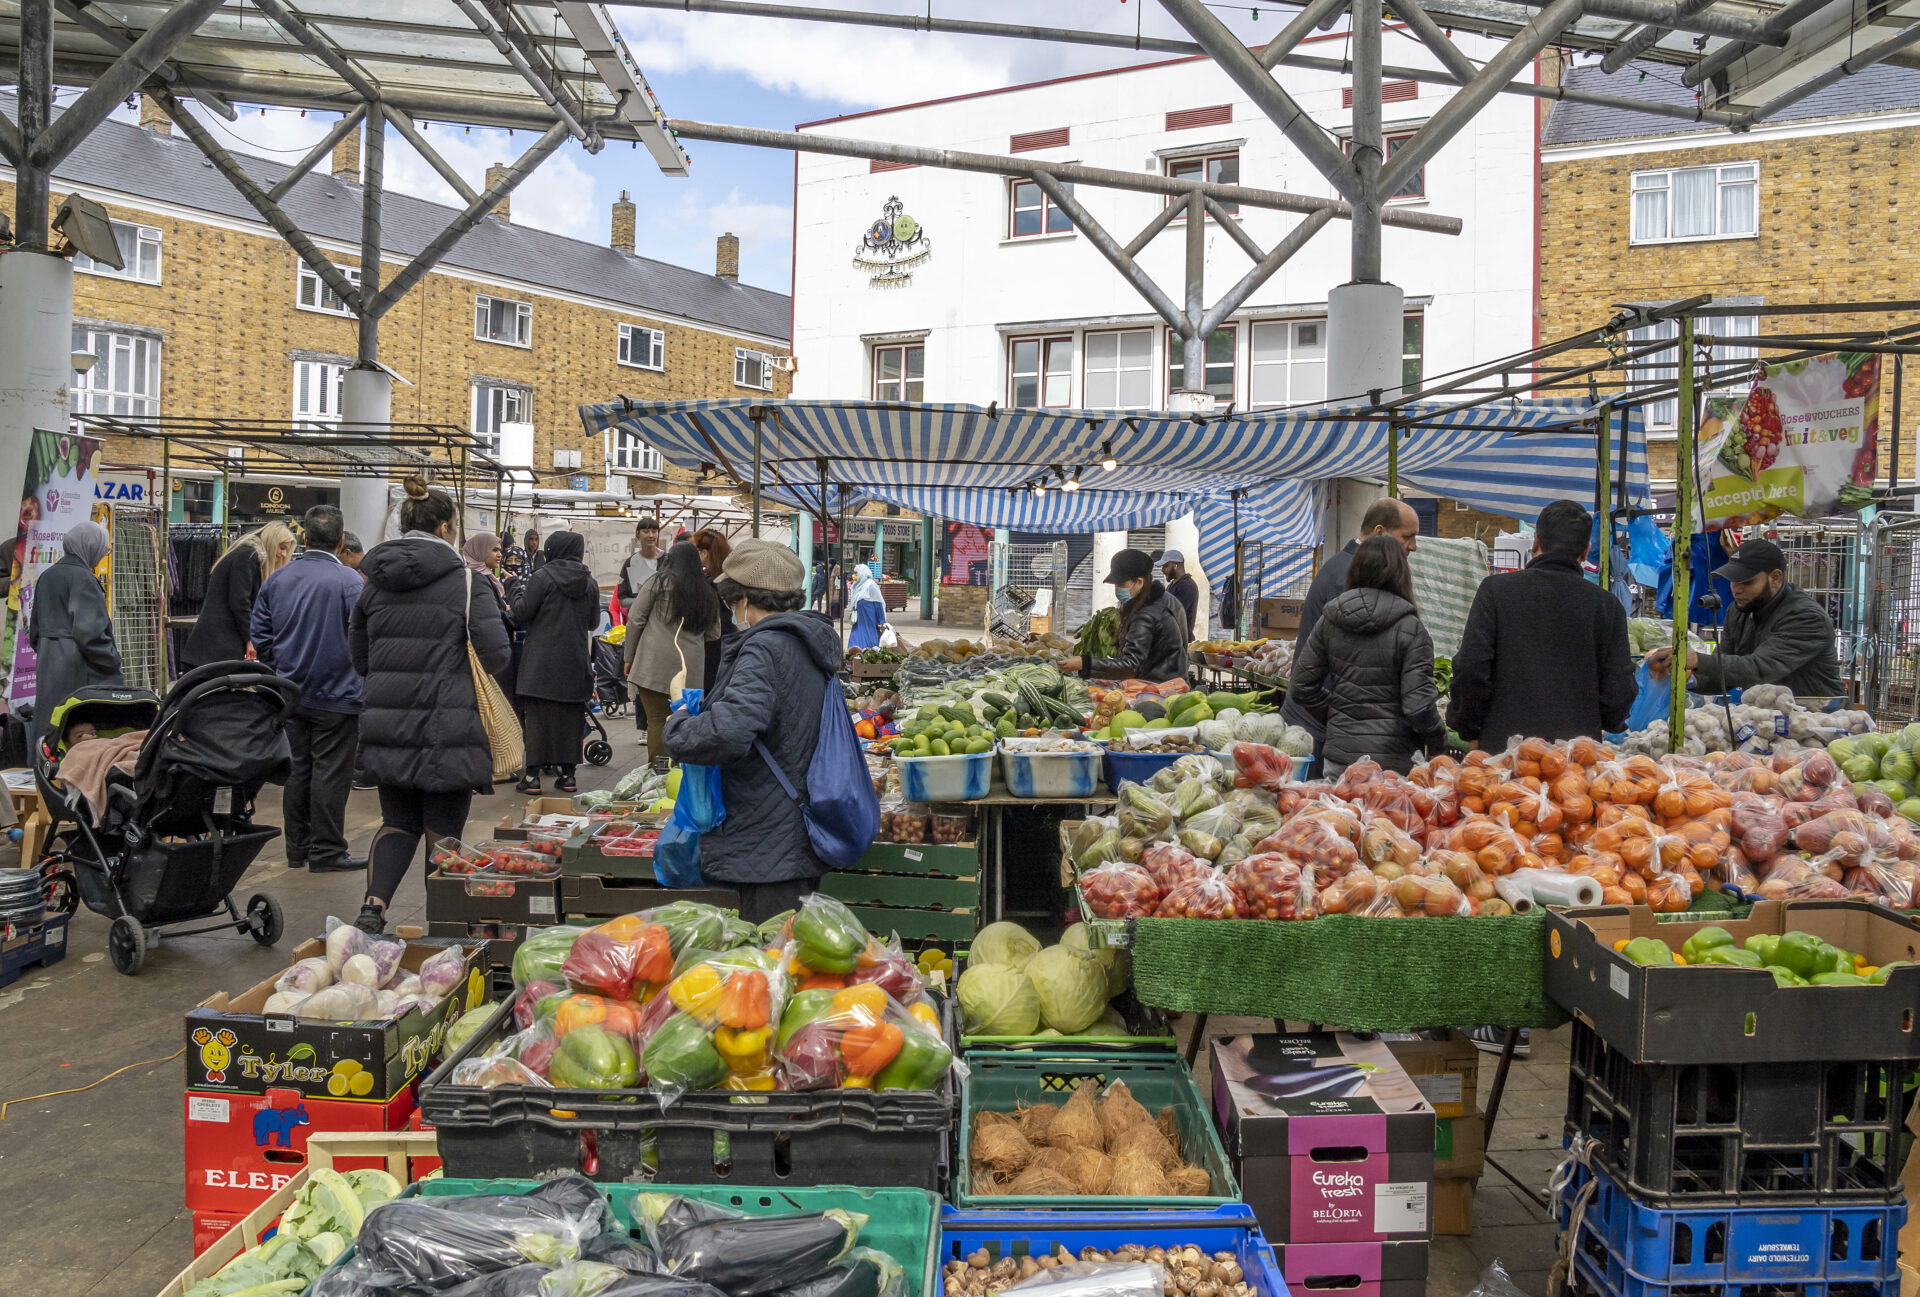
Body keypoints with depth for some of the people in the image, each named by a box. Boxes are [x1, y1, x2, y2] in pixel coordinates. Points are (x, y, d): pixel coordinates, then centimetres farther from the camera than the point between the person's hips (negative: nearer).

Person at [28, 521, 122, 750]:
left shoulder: (46, 577, 12)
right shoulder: (83, 577, -13)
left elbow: (35, 629, 18)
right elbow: (88, 629, -21)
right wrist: (112, 659, -12)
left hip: (47, 662, 9)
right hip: (78, 667, -9)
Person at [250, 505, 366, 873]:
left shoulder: (277, 579, 4)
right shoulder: (349, 581, -15)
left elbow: (259, 633, 9)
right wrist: (362, 679, -2)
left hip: (291, 694, 6)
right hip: (336, 695, -6)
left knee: (296, 770, 14)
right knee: (330, 773, 1)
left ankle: (297, 849, 23)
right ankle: (326, 851, 7)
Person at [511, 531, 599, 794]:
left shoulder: (543, 577, -9)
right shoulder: (590, 582, 5)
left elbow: (521, 613, -8)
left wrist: (518, 597, 13)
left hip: (542, 660, -4)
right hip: (576, 661, 4)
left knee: (537, 716, 0)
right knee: (571, 716, 9)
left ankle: (532, 774, -1)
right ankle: (567, 774, 11)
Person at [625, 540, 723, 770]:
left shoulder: (659, 582, 0)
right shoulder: (707, 592, 14)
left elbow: (636, 620, 0)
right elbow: (713, 634, 20)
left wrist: (630, 657, 7)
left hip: (655, 664, -4)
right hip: (691, 670, 4)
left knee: (657, 720, -2)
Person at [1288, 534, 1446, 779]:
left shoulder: (1329, 621, 2)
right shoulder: (1410, 630, -10)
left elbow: (1303, 685, 6)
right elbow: (1419, 705, -13)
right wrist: (1439, 743, 4)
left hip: (1339, 752, 4)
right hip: (1392, 759, -4)